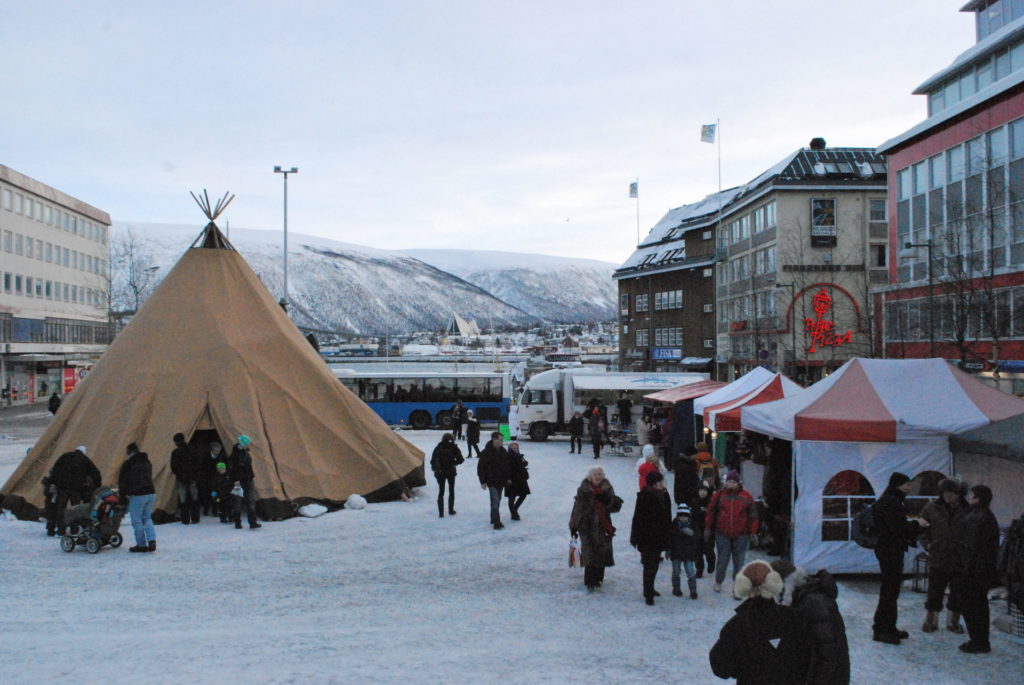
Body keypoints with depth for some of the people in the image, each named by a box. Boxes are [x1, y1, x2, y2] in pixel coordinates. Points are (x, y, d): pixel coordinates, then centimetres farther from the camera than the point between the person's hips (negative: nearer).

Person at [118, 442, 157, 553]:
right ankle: (152, 540, 1)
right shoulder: (147, 462, 15)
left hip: (137, 495, -6)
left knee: (137, 521, 5)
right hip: (151, 493, 6)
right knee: (147, 518, 17)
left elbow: (122, 481, -6)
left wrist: (122, 494, 9)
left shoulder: (128, 464, -6)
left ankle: (141, 545, 8)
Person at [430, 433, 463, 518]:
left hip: (440, 472, 1)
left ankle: (441, 512, 1)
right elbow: (460, 459, -10)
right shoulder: (453, 447, -7)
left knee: (441, 492, 8)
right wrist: (453, 463, 6)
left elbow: (433, 460, -3)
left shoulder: (438, 448, -3)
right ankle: (451, 510, 20)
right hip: (451, 472, -1)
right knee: (451, 490, 17)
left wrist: (434, 468, 12)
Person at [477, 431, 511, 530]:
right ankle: (496, 522, -16)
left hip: (501, 481, 7)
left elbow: (507, 465, 19)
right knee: (495, 501, -13)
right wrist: (483, 481, -14)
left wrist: (508, 477, 16)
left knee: (497, 500, 16)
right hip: (492, 481, -7)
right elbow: (481, 467, -13)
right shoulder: (486, 452, -14)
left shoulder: (503, 451, 8)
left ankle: (494, 519, 28)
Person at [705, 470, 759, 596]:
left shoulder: (746, 497, -1)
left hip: (740, 536, 0)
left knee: (739, 562, 5)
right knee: (722, 561, 7)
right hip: (722, 535, 0)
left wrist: (753, 532, 2)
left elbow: (753, 516, 4)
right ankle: (718, 582, 31)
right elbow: (711, 513, 6)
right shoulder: (719, 495, -2)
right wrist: (707, 529, 6)